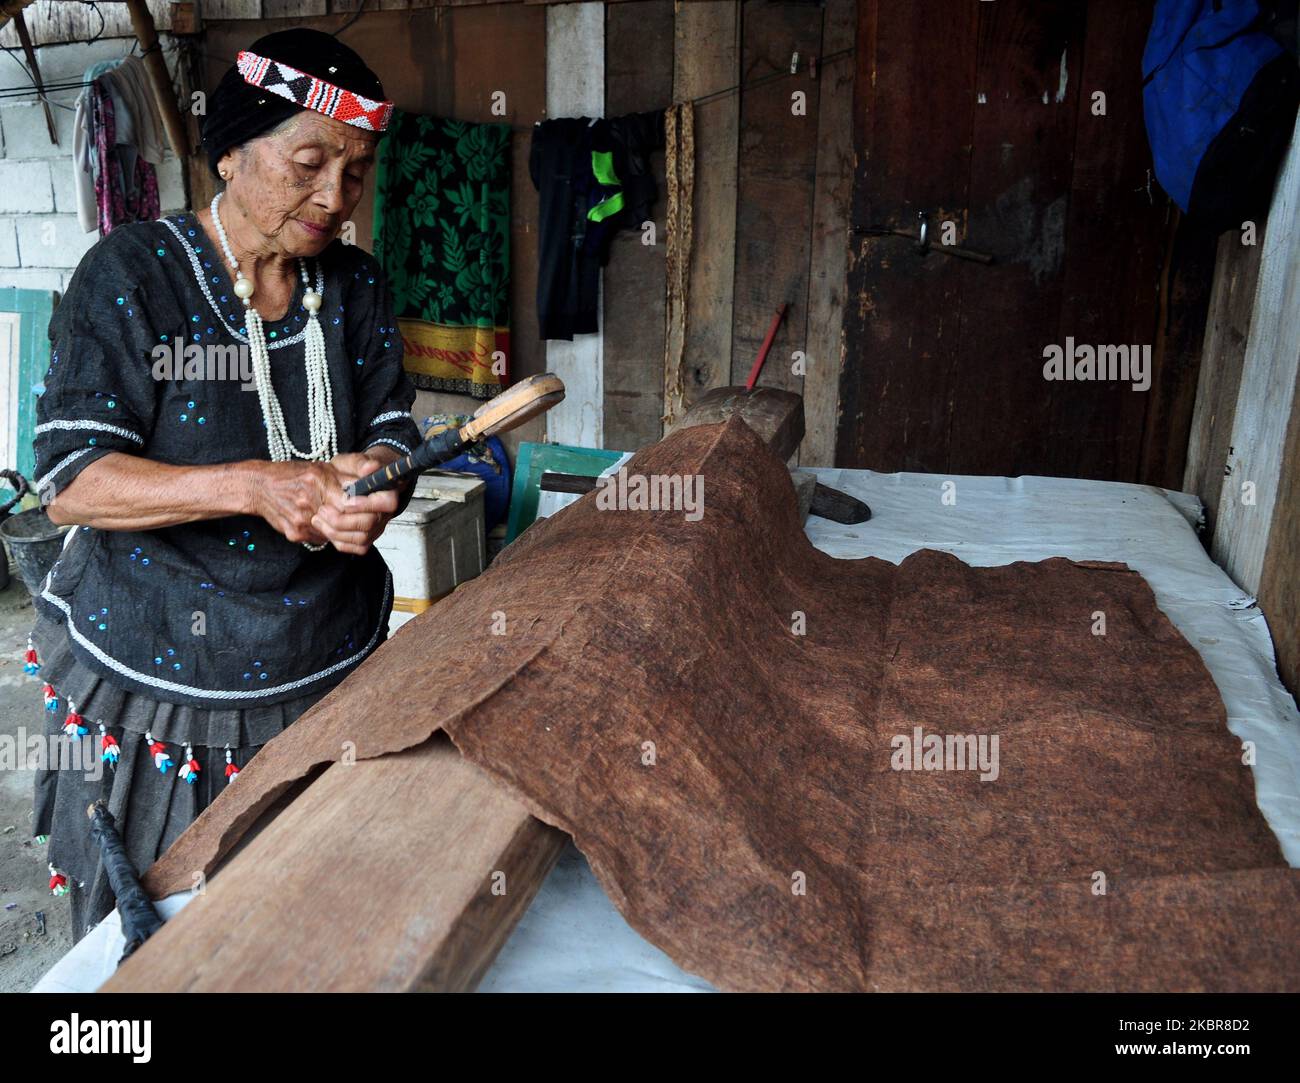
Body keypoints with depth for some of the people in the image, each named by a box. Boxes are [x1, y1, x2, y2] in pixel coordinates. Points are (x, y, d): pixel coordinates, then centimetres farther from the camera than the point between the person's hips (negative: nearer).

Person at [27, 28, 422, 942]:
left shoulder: (356, 285, 3)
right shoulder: (131, 275, -10)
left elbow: (393, 435, 4)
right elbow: (71, 480, -16)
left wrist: (374, 482, -21)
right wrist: (254, 486, -30)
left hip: (329, 663, 4)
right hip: (152, 679, -3)